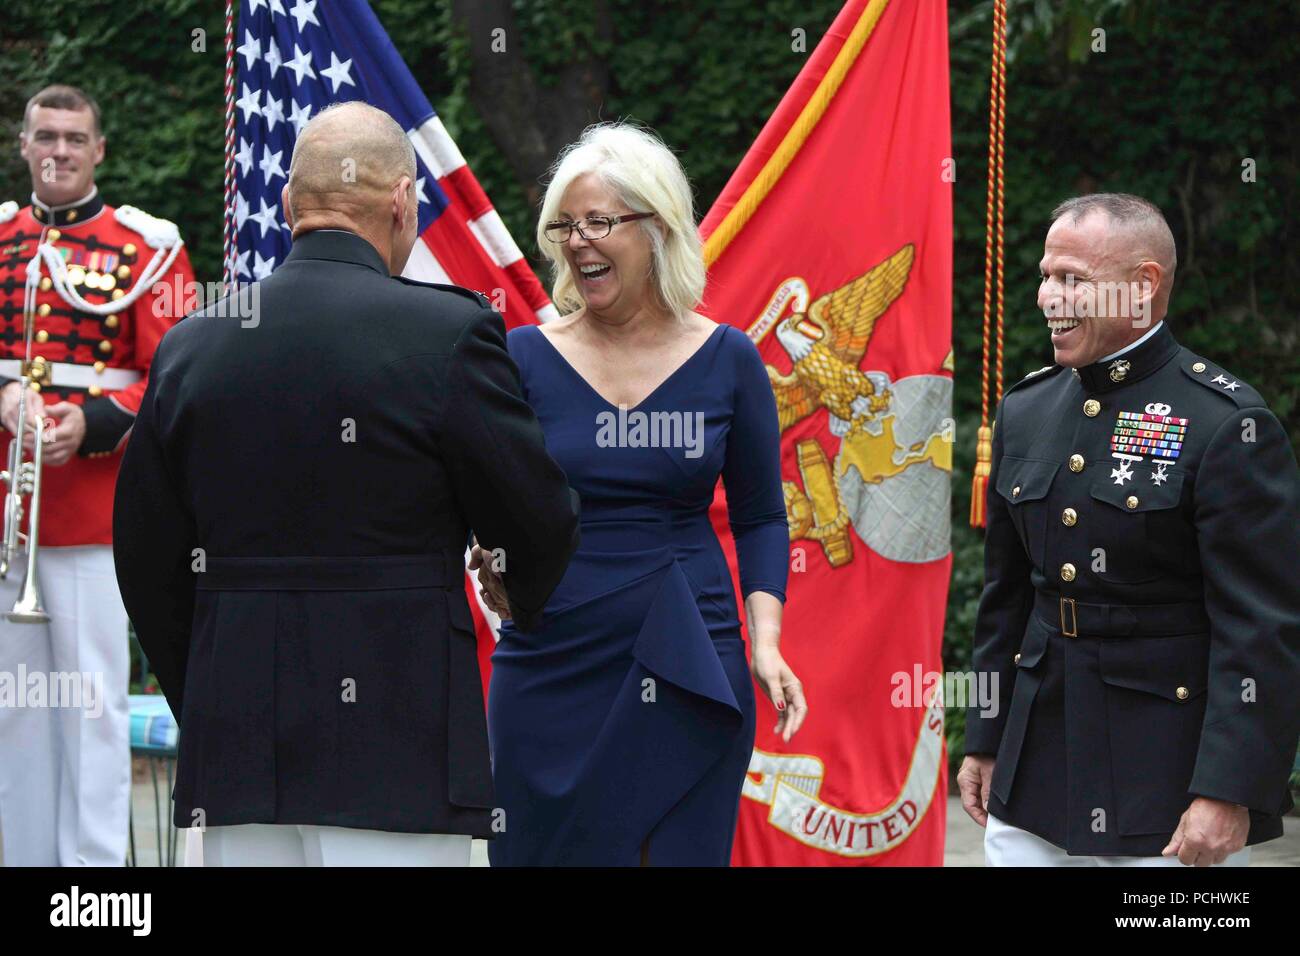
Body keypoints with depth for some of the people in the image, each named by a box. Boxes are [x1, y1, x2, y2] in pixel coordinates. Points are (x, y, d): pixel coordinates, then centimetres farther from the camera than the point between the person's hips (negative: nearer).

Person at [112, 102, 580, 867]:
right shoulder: (447, 330, -8)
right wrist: (523, 601, 22)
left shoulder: (189, 346, 6)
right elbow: (542, 522, -1)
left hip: (235, 759, 5)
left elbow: (147, 565, 11)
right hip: (398, 747, -5)